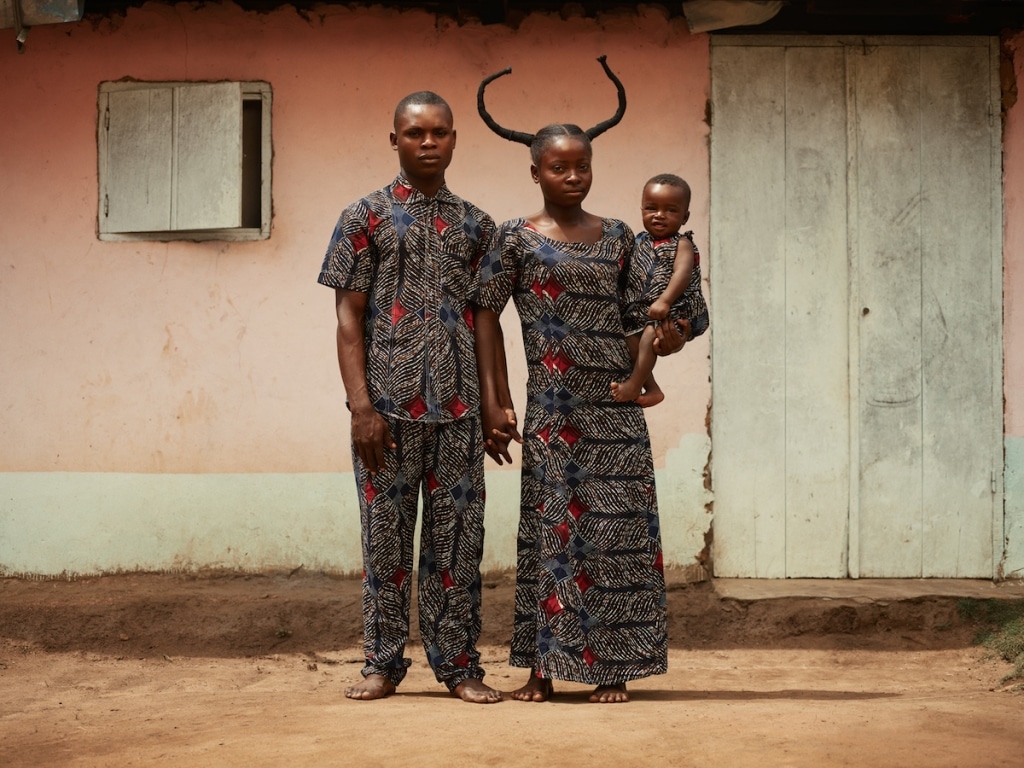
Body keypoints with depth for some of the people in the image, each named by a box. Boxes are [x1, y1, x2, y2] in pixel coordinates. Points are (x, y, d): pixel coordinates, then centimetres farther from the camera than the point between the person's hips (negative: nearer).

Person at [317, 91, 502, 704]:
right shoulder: (366, 218, 3)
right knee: (385, 533, 4)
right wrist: (362, 405, -10)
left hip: (458, 406, 2)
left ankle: (459, 664, 13)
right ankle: (384, 663, 14)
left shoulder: (475, 225, 12)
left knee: (458, 537, 4)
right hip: (389, 404, -2)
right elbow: (349, 318, -1)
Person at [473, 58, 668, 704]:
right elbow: (486, 313, -1)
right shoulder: (516, 238, 0)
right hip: (553, 408, -3)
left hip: (615, 405, 3)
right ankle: (543, 667, 6)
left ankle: (612, 667, 7)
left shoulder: (617, 237, 10)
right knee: (553, 529, -1)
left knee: (618, 529, 1)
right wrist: (494, 402, -7)